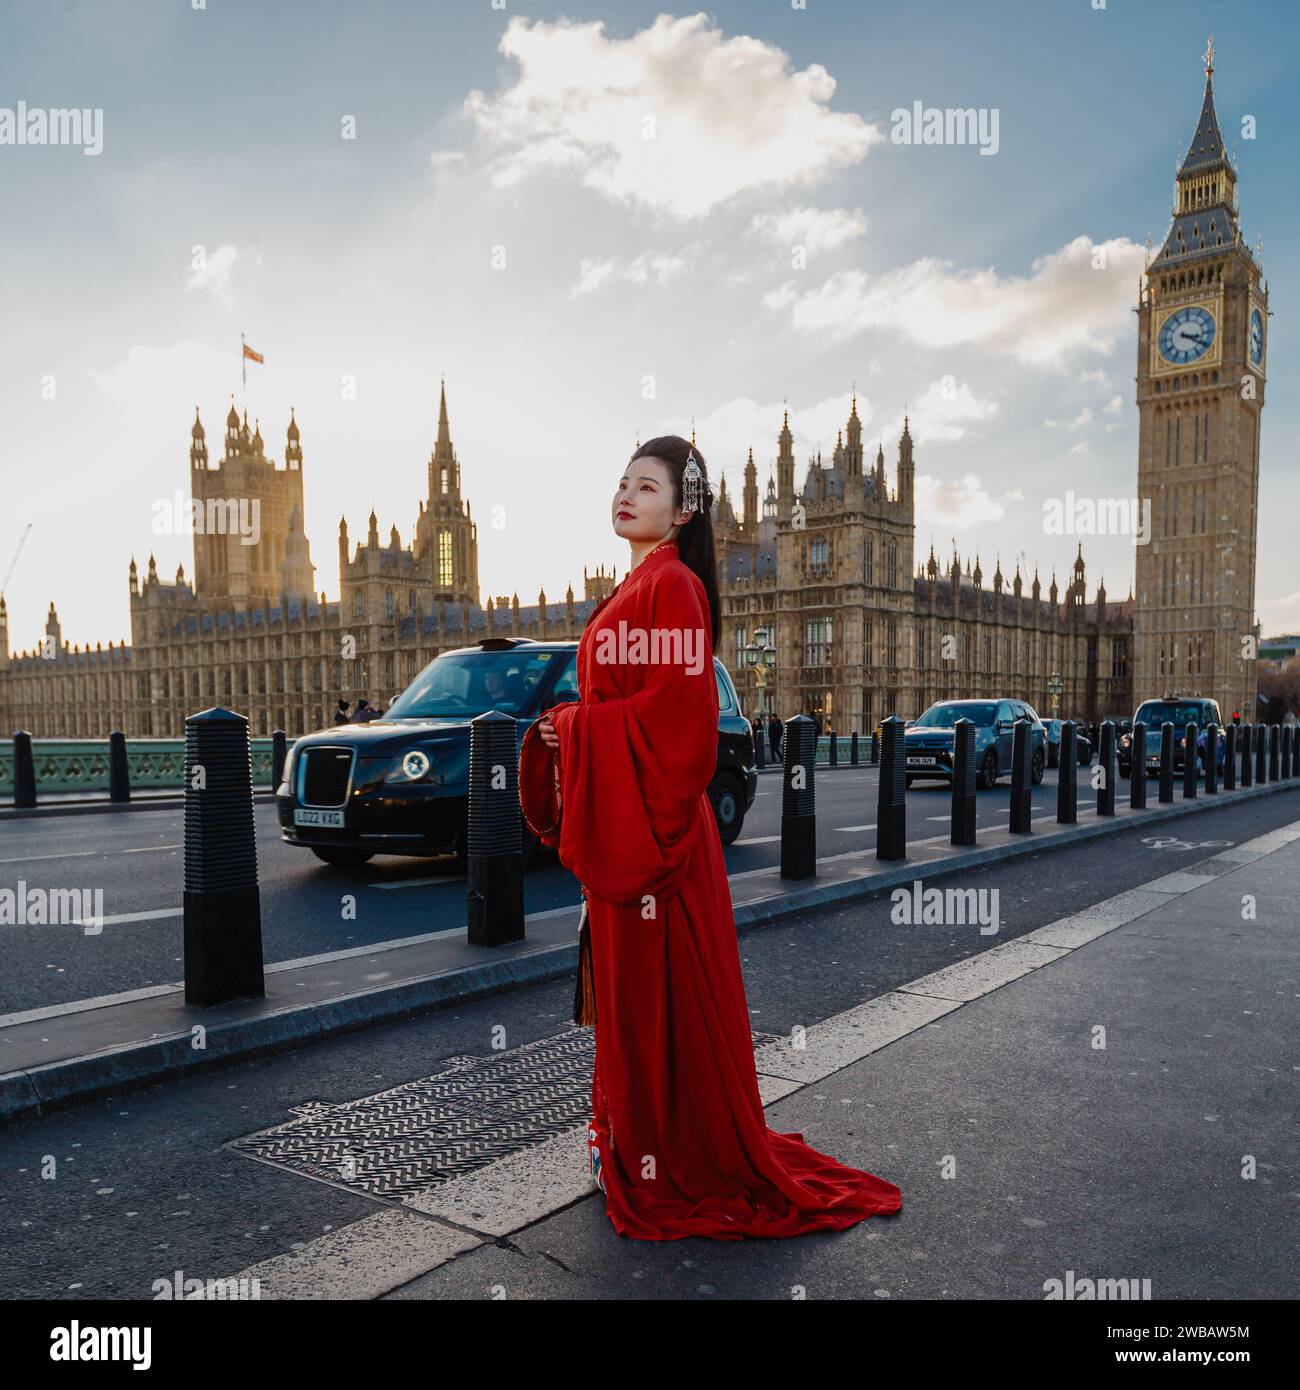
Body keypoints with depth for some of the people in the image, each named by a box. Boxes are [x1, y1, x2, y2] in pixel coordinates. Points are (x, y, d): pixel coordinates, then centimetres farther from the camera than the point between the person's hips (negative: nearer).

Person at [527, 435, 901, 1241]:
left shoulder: (674, 583, -13)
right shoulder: (635, 586, 17)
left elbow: (679, 705, -22)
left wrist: (579, 726, -16)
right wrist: (569, 731, 6)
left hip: (653, 810, -9)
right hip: (616, 816, 9)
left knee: (659, 984, 1)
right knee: (627, 980, 16)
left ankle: (681, 1159, 16)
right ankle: (636, 1136, 30)